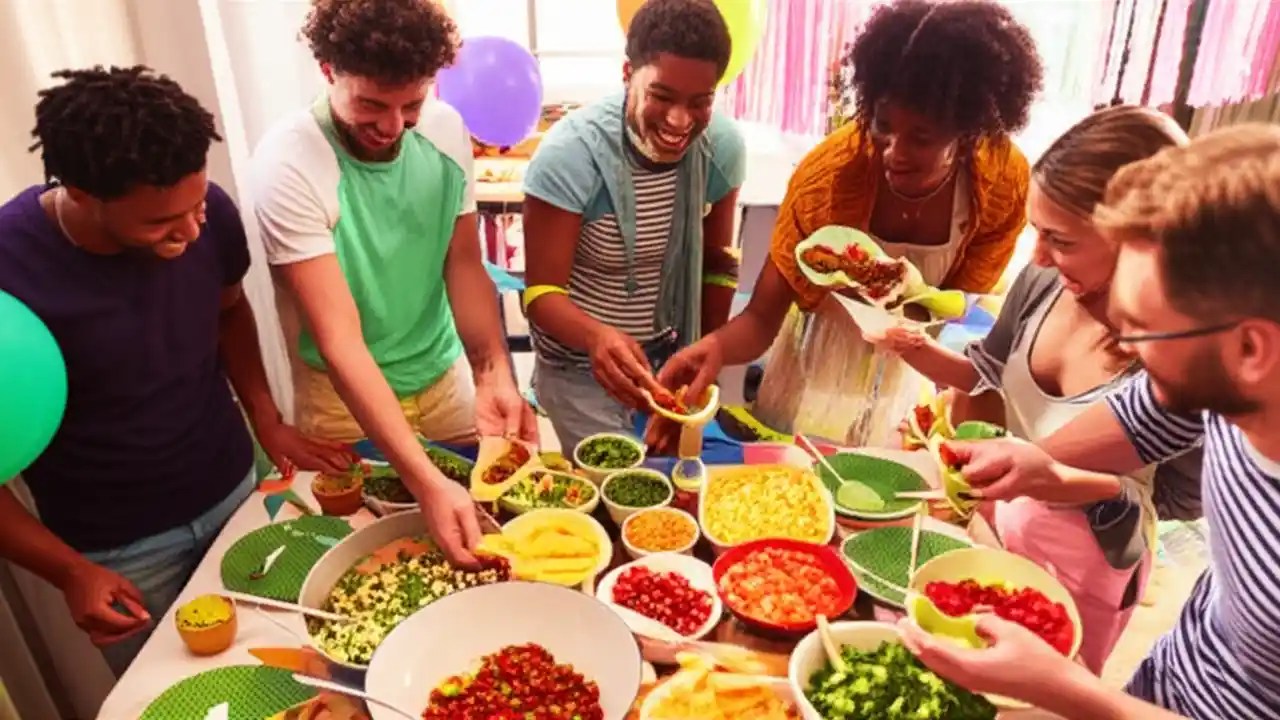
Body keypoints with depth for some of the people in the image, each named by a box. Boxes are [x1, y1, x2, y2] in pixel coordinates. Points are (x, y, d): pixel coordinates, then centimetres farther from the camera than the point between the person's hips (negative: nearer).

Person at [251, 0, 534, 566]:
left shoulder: (446, 130, -10)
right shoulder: (290, 163, -24)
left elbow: (464, 265, -2)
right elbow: (339, 339, -28)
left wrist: (495, 375, -19)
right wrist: (425, 480, -37)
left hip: (445, 379, 4)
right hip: (343, 400, -4)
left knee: (482, 508, 20)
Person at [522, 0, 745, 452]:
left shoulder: (723, 146, -12)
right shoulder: (571, 153, -25)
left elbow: (717, 263, 2)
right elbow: (542, 291, -23)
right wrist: (597, 336, -43)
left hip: (672, 357, 4)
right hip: (581, 368, -4)